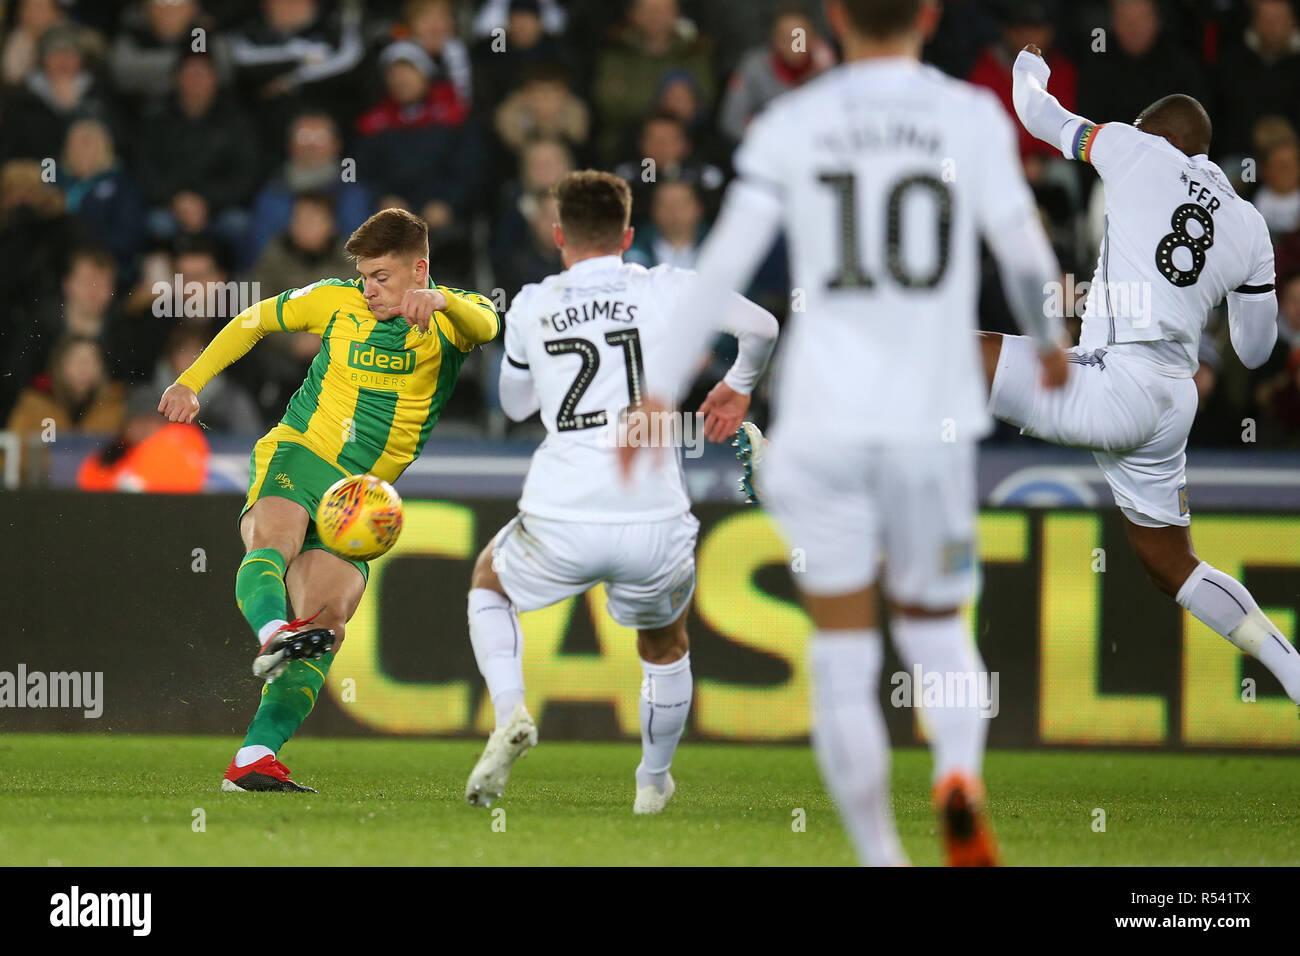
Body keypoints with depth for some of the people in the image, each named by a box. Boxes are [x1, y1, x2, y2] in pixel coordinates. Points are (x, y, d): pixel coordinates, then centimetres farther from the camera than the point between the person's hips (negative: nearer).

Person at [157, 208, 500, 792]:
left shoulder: (447, 318, 1)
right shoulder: (336, 302, 5)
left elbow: (485, 324, -24)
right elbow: (253, 321, 20)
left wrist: (440, 301, -46)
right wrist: (191, 382, 10)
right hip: (297, 455, -1)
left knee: (327, 624, -13)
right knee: (273, 539, -36)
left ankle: (254, 759, -19)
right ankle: (273, 632, -65)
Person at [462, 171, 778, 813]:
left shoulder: (531, 307, 8)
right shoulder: (666, 291, 2)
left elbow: (514, 403, 24)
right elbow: (762, 328, 8)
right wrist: (737, 387, 27)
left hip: (560, 523, 0)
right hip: (654, 520, 0)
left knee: (489, 581, 32)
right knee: (666, 649, 30)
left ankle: (509, 712, 9)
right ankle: (653, 785, 39)